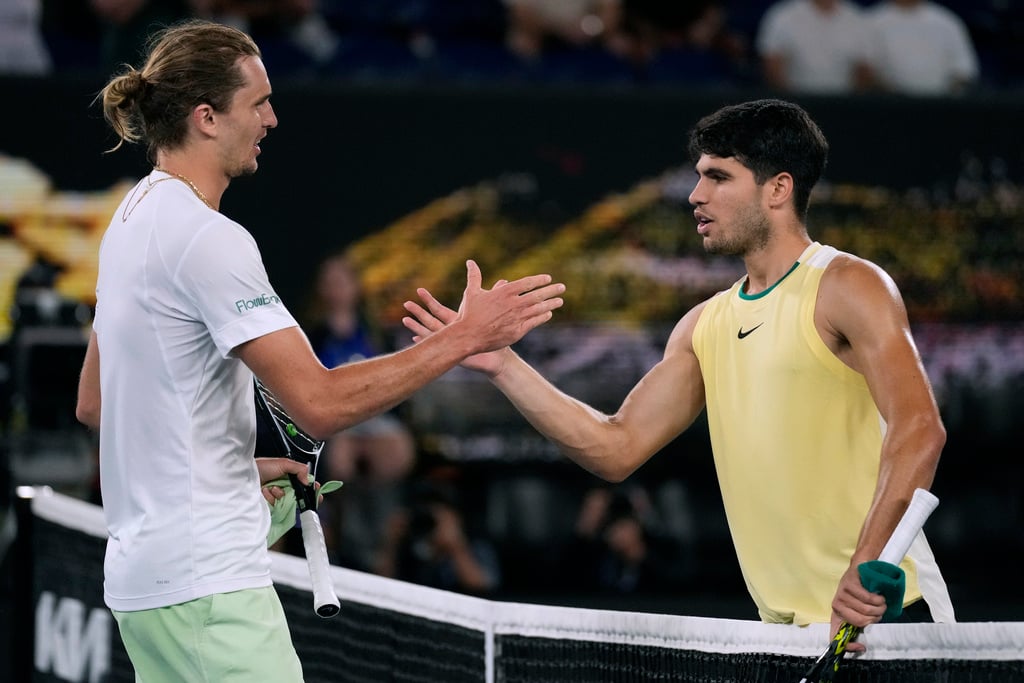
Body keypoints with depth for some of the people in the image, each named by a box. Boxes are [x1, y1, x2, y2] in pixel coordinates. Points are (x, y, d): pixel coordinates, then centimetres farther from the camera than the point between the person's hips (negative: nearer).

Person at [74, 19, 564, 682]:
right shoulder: (208, 237, -17)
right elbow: (321, 402, -22)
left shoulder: (133, 221, 14)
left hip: (142, 571, 10)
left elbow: (93, 404, 23)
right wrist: (465, 337, -17)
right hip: (208, 578, -10)